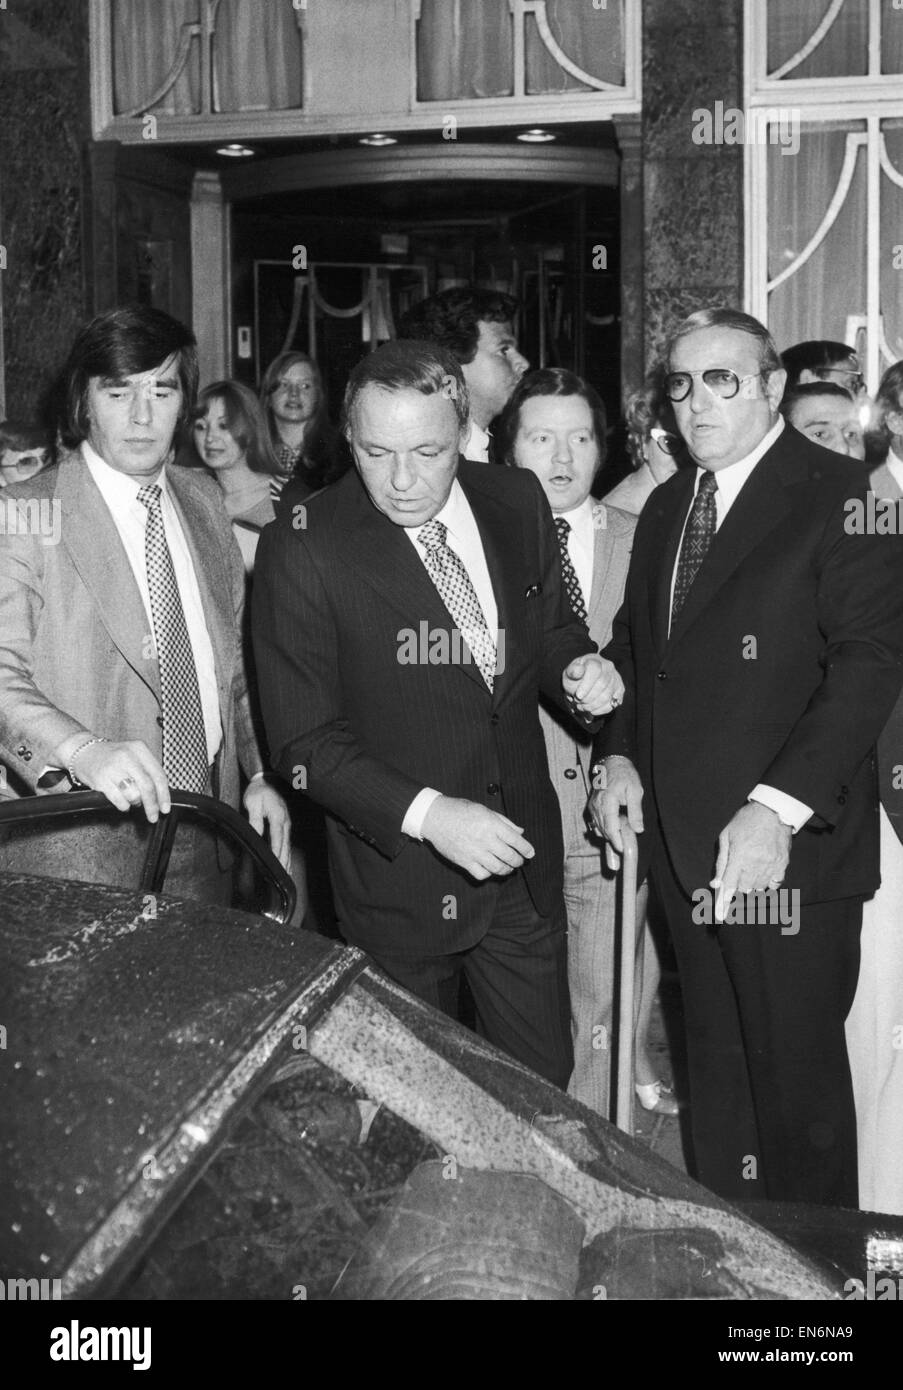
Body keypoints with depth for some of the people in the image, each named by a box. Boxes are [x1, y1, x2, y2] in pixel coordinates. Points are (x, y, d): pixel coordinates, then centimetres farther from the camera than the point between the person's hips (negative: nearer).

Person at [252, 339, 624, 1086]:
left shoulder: (518, 502, -2)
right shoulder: (302, 548, -16)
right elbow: (305, 742, -14)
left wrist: (578, 670, -8)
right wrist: (426, 813, -26)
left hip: (522, 855, 4)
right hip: (396, 877, -3)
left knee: (545, 1085, 16)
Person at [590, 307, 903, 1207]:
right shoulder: (665, 507, 15)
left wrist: (777, 808, -24)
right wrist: (617, 754, 5)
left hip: (790, 840, -6)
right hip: (682, 836, 6)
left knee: (798, 1071, 5)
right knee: (715, 1064, 15)